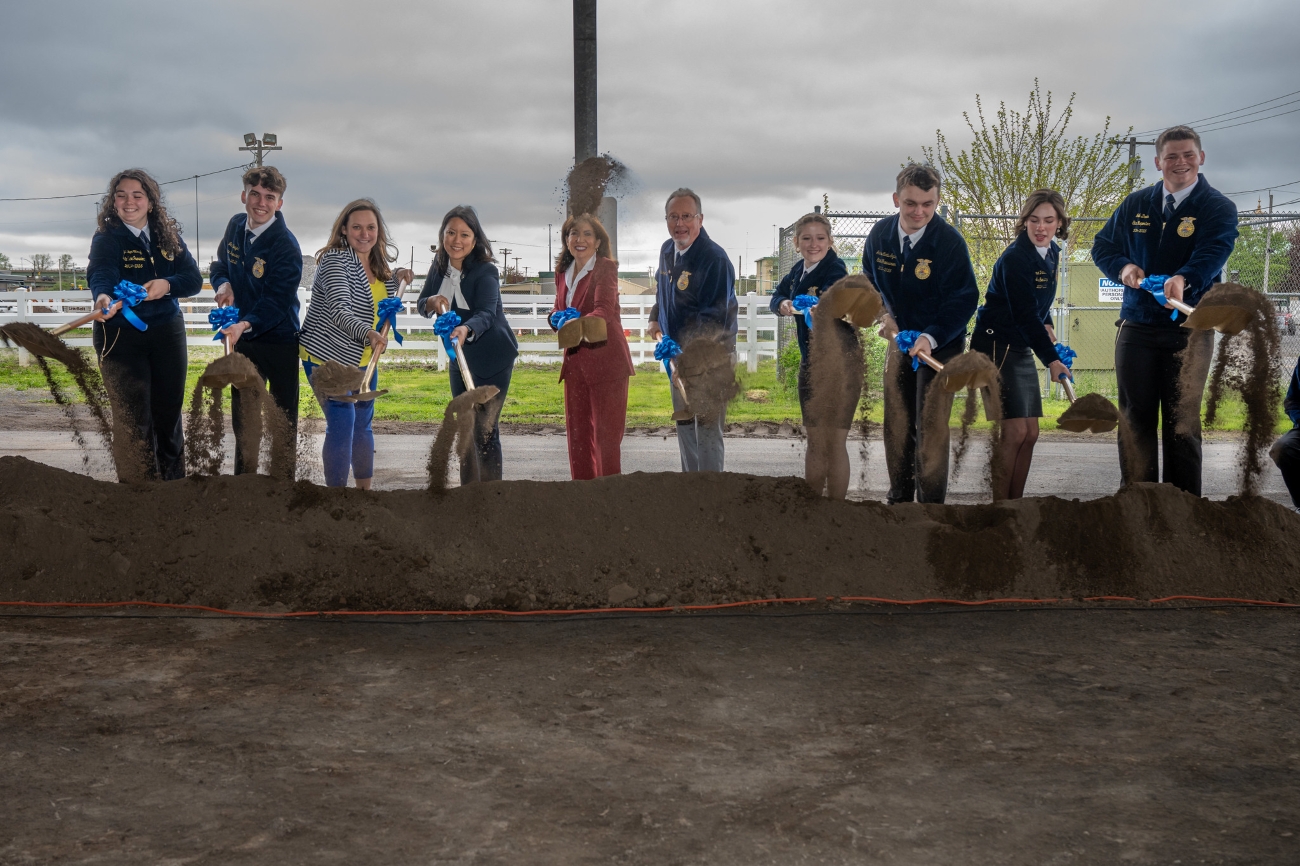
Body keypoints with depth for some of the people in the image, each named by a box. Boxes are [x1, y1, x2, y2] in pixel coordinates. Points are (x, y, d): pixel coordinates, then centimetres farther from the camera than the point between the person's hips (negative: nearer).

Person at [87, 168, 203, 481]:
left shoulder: (168, 235, 4)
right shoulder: (107, 238, -10)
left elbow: (194, 278, -1)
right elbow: (100, 274, -29)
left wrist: (167, 285, -22)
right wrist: (104, 297, -51)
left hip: (167, 334, 4)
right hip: (120, 336, -4)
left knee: (169, 413, 13)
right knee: (133, 419, -5)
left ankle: (174, 482, 28)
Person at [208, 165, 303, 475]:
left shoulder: (286, 247, -21)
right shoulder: (236, 226, 0)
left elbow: (276, 302, -26)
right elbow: (221, 263, 17)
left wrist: (245, 325, -42)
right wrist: (223, 284, -6)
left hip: (278, 341, -6)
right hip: (240, 338, 7)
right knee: (242, 417, 18)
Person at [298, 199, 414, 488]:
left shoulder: (377, 264, 6)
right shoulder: (335, 260, -18)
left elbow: (383, 306, 18)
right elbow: (339, 311, -31)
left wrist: (396, 279, 1)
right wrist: (368, 334, -47)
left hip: (363, 359, 8)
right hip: (327, 357, -8)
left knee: (362, 424, 16)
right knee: (341, 425, -11)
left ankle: (366, 488, 30)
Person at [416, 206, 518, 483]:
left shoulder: (485, 272, -19)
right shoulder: (439, 267, 0)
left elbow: (486, 314, -32)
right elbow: (421, 306, 3)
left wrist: (465, 330, -53)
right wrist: (432, 302, -21)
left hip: (492, 359, -7)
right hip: (460, 359, 7)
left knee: (485, 432, -10)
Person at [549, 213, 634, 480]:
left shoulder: (606, 267, -9)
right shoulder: (563, 272, 12)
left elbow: (604, 310, -23)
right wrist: (556, 318, -7)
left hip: (606, 360, -7)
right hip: (575, 362, 7)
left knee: (606, 433, -3)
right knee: (577, 431, 11)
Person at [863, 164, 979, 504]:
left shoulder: (950, 241, -20)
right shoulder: (880, 234, -6)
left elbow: (964, 299, -19)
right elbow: (870, 280, 13)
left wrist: (931, 338, -30)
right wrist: (883, 313, -3)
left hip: (940, 344, -5)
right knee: (896, 424, 8)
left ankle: (931, 504, 1)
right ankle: (899, 498, 21)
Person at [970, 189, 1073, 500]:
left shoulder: (1052, 253, 8)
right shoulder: (1015, 258, -18)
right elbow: (1025, 314, -20)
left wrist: (1047, 325, 6)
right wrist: (1051, 360, -19)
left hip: (1022, 348, 9)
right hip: (997, 346, -9)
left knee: (1030, 433, 7)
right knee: (1015, 432, -13)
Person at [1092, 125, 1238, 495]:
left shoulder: (1218, 208, -3)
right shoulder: (1136, 204, 9)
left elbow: (1213, 252, -20)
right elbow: (1102, 245, 13)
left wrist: (1183, 280, -41)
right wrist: (1123, 267, -10)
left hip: (1190, 329, -3)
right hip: (1137, 327, 3)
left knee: (1182, 422, 2)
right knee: (1135, 419, 5)